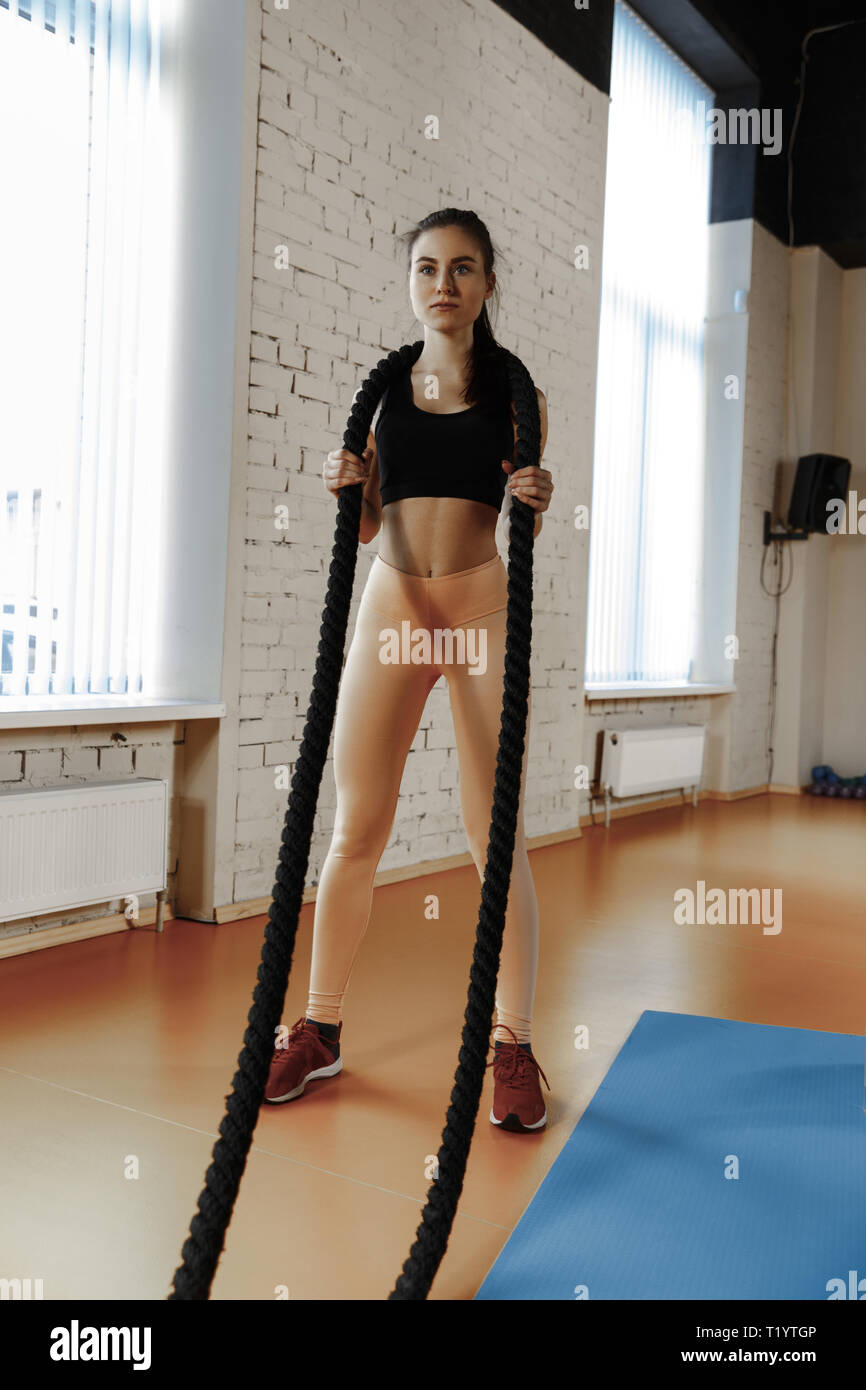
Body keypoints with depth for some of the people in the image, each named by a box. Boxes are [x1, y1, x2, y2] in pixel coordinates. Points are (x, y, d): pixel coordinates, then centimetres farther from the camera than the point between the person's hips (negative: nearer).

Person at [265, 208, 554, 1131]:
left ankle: (513, 1044, 13)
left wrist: (538, 501, -13)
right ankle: (319, 1029, 19)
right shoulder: (383, 387, 10)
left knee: (496, 832, 0)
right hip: (389, 605, 2)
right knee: (355, 830, 4)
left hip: (483, 610, -2)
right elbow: (366, 524, 12)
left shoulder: (513, 389, 5)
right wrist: (344, 486, -8)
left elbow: (524, 530, 8)